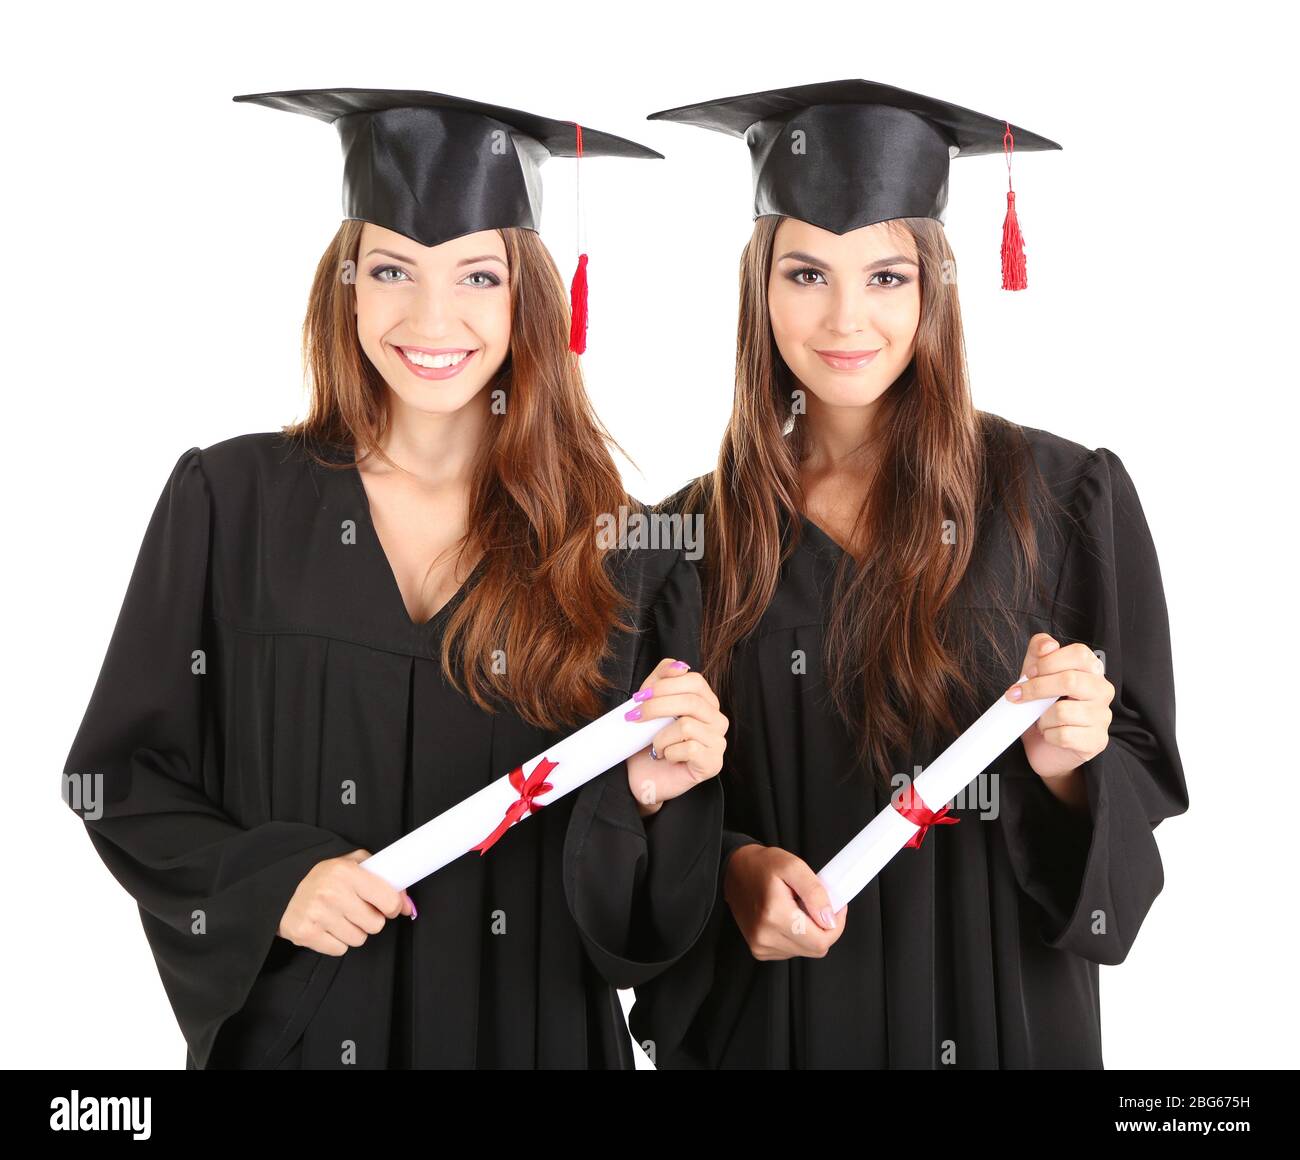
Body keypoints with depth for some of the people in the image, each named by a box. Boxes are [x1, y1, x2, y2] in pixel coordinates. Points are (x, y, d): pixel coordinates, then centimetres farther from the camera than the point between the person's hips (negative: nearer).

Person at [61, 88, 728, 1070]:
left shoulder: (619, 546, -5)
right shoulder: (229, 502, -6)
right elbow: (125, 775, -2)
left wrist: (647, 795, -20)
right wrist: (268, 884, -16)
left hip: (535, 1023, 1)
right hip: (296, 1020, 0)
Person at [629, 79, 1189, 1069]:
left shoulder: (1066, 498, -9)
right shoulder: (694, 532, -3)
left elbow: (1145, 782, -4)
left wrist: (1066, 765, -24)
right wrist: (734, 868, -16)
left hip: (990, 1008, -1)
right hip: (764, 1013, 1)